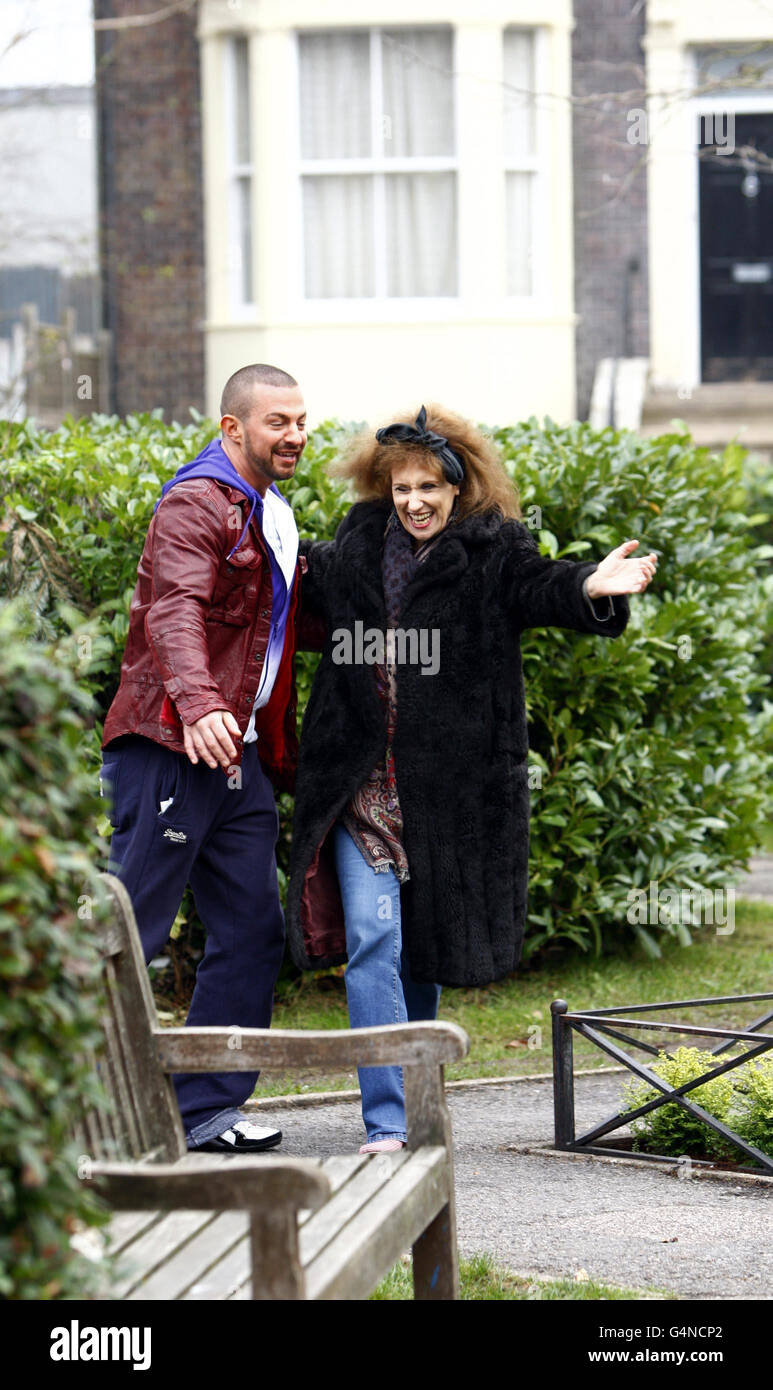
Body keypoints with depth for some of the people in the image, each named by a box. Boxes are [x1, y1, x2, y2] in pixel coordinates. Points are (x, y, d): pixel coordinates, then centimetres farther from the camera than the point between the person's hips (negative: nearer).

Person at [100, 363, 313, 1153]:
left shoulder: (272, 514, 19)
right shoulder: (196, 504, -12)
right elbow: (177, 612, -28)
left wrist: (280, 754, 17)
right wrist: (198, 705, -44)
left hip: (237, 754, 9)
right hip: (173, 746, -9)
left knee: (252, 931, 6)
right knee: (130, 929, -6)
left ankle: (207, 1110, 11)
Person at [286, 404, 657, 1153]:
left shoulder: (491, 552, -4)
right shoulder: (359, 545, 8)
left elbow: (536, 588, -24)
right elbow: (320, 580, 30)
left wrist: (588, 589, -43)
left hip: (448, 789, -2)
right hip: (361, 783, 2)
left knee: (424, 946, 12)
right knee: (372, 942, -10)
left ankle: (411, 1100, 32)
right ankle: (386, 1121, -13)